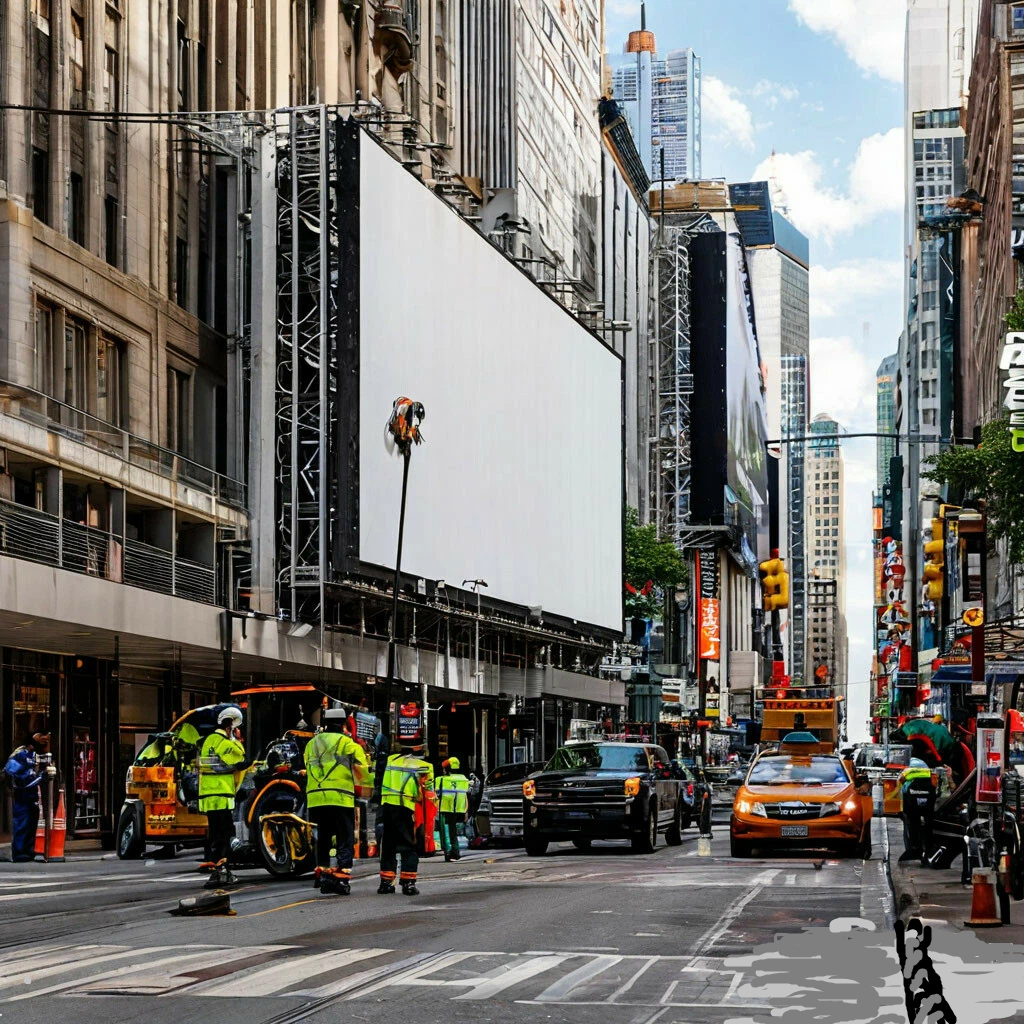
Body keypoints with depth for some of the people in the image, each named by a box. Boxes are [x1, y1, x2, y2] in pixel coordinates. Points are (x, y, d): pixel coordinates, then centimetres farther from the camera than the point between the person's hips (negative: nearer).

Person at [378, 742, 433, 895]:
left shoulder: (391, 760, 15)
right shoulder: (423, 767, 4)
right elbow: (428, 791, 6)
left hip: (386, 806, 4)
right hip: (406, 809, -4)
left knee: (388, 845, 14)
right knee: (408, 847, 2)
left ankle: (386, 882, 15)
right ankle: (408, 883, -5)